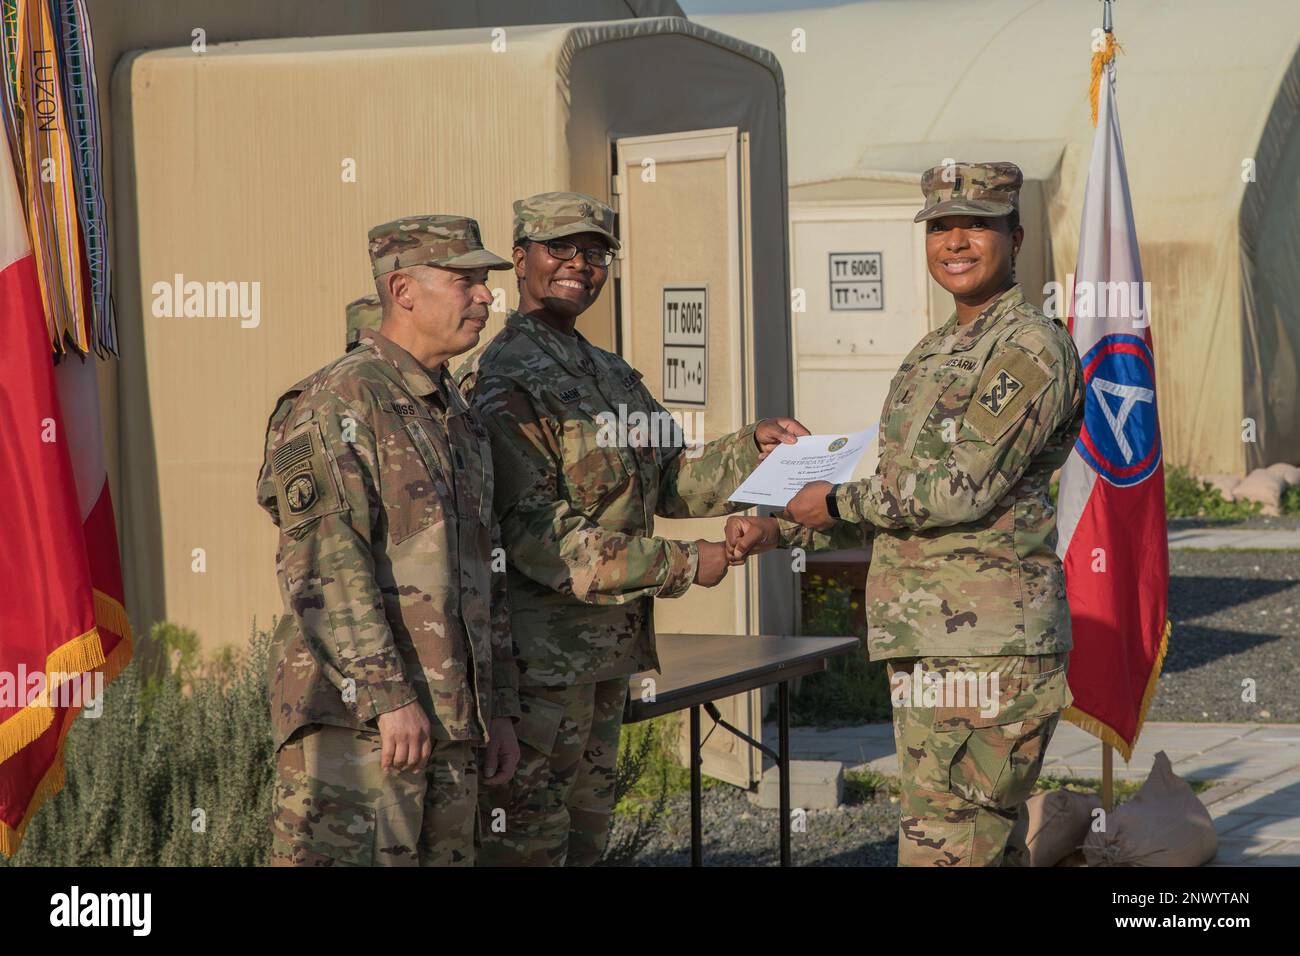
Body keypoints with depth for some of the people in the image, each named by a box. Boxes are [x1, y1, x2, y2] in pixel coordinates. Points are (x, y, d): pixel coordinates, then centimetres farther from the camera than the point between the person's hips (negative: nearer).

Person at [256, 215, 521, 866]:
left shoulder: (457, 420, 19)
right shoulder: (337, 403, -9)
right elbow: (326, 567, -17)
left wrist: (499, 710, 18)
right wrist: (391, 696, -22)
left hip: (445, 721, 9)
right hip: (355, 718, -9)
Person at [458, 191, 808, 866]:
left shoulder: (610, 375, 16)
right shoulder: (502, 383, -14)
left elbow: (672, 481, 22)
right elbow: (534, 535, -22)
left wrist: (755, 446, 4)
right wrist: (682, 564, -20)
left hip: (607, 654, 9)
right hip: (537, 653, -9)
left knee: (584, 836, 16)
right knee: (528, 842, -5)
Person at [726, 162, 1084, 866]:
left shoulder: (1031, 347, -9)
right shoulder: (934, 354, 21)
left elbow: (966, 485, -18)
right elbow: (894, 501, 26)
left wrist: (837, 502, -7)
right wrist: (778, 530, 15)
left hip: (986, 646, -9)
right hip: (929, 642, 10)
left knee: (945, 846, -12)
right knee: (988, 843, 13)